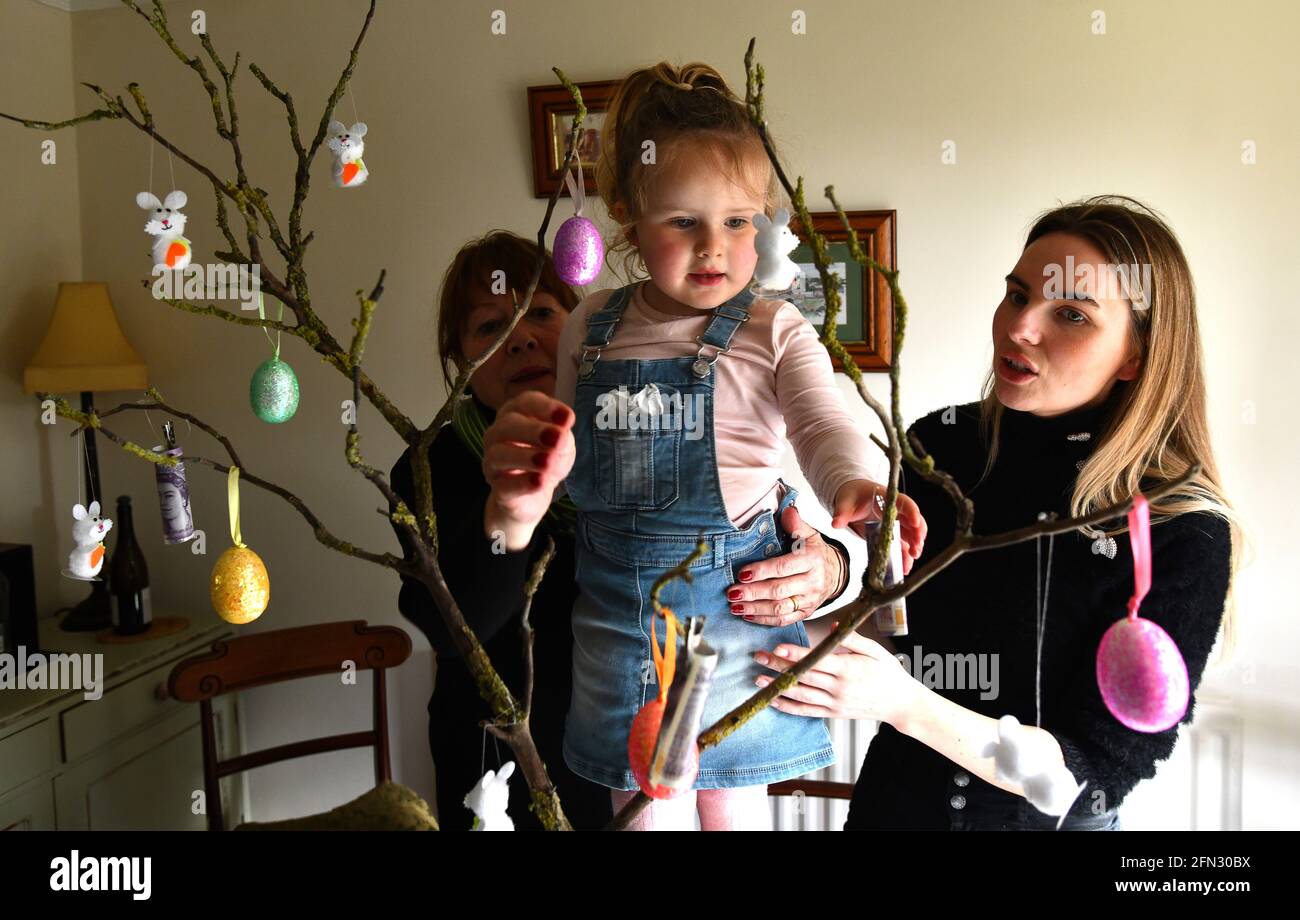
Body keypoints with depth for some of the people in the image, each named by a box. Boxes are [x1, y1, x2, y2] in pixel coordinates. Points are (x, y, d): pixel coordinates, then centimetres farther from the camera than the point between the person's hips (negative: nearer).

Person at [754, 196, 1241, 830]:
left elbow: (1095, 773, -21)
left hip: (1046, 818, -4)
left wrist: (902, 701, -34)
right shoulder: (940, 444, -11)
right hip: (894, 800, 4)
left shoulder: (1184, 534, -23)